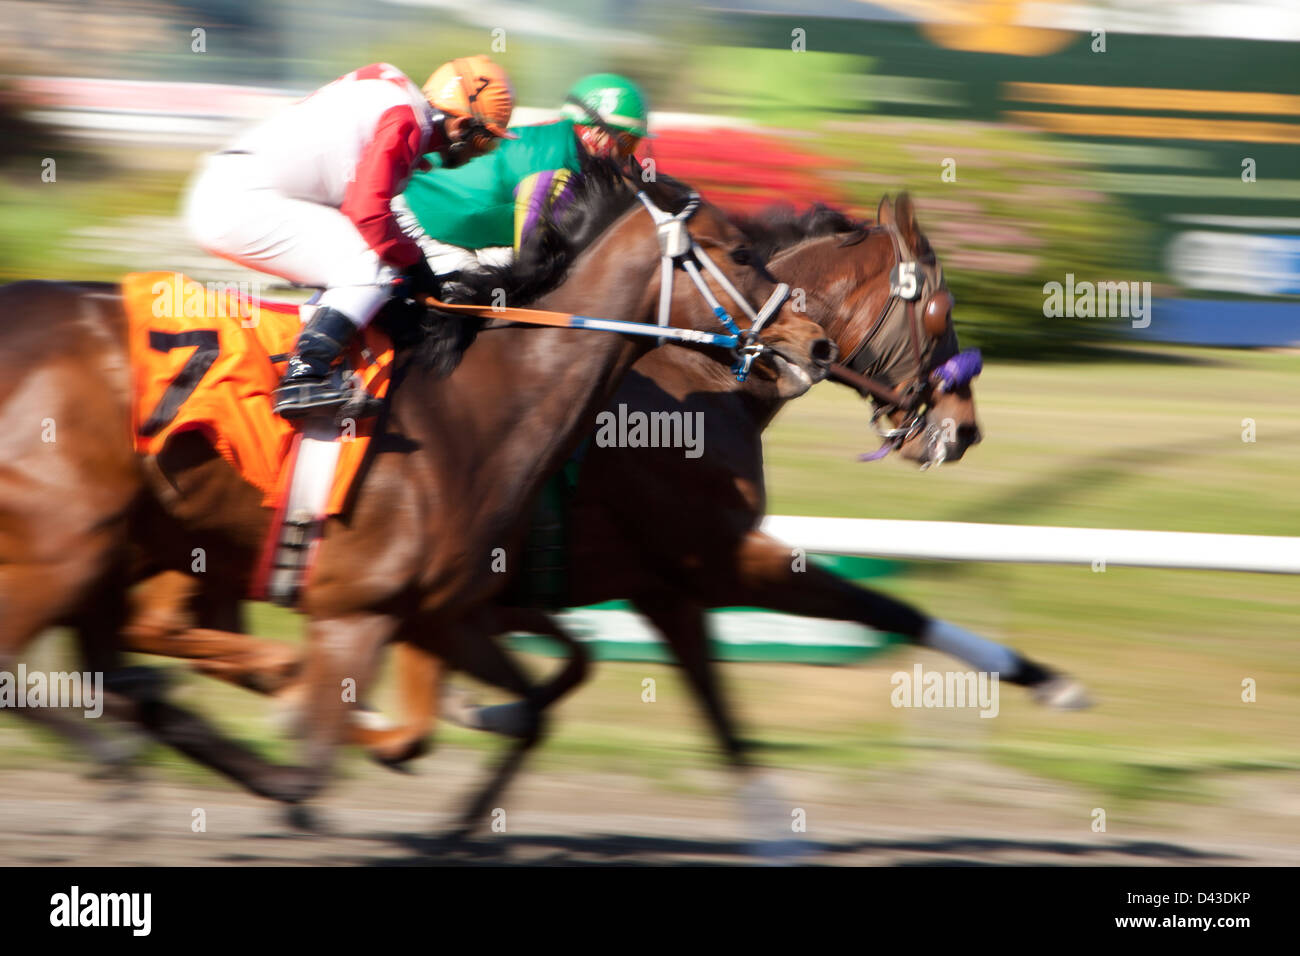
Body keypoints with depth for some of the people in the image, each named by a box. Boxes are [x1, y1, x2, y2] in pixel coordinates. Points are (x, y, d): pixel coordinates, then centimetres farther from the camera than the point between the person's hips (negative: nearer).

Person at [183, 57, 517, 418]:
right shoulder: (406, 121, -10)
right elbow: (369, 211, -19)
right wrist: (413, 263, -4)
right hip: (245, 206, -10)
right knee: (372, 269, -16)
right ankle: (304, 377, -27)